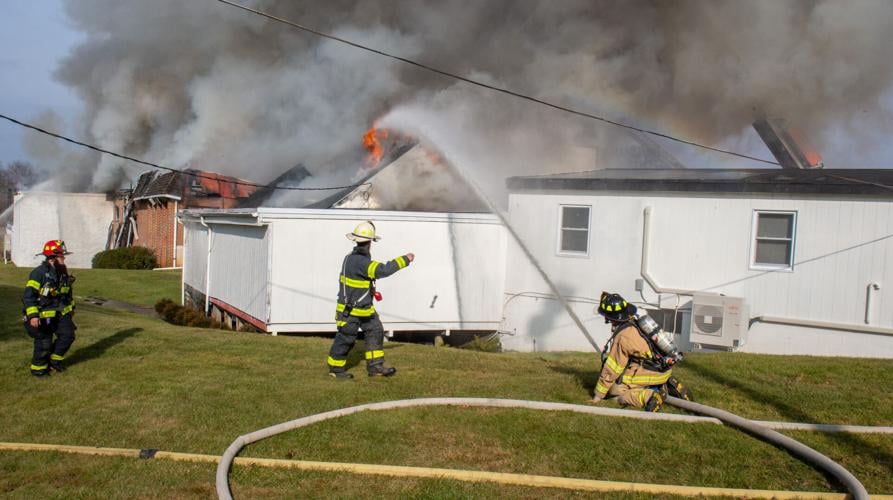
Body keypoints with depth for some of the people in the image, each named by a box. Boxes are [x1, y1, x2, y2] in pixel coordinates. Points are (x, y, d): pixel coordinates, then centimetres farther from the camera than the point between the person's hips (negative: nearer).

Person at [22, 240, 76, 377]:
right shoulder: (39, 273, -20)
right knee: (44, 343, 0)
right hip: (43, 315, -7)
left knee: (68, 335, 5)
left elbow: (68, 292, 20)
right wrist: (32, 315, -26)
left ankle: (54, 359, 26)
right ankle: (38, 368, 21)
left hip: (60, 313, 7)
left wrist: (71, 308, 24)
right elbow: (28, 295, -21)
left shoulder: (63, 272, 5)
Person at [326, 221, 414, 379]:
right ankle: (335, 368, 21)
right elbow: (382, 270, -32)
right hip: (350, 311, -10)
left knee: (375, 332, 10)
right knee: (345, 339, 4)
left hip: (364, 308, 10)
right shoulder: (359, 261, -28)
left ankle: (375, 366, 16)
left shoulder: (353, 258, 5)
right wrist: (405, 259, -26)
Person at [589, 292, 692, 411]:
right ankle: (667, 386, 14)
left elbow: (611, 369, -12)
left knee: (615, 388, -4)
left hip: (654, 371, -9)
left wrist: (598, 395, -4)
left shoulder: (622, 336, -18)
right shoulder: (635, 321, 7)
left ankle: (649, 397, -23)